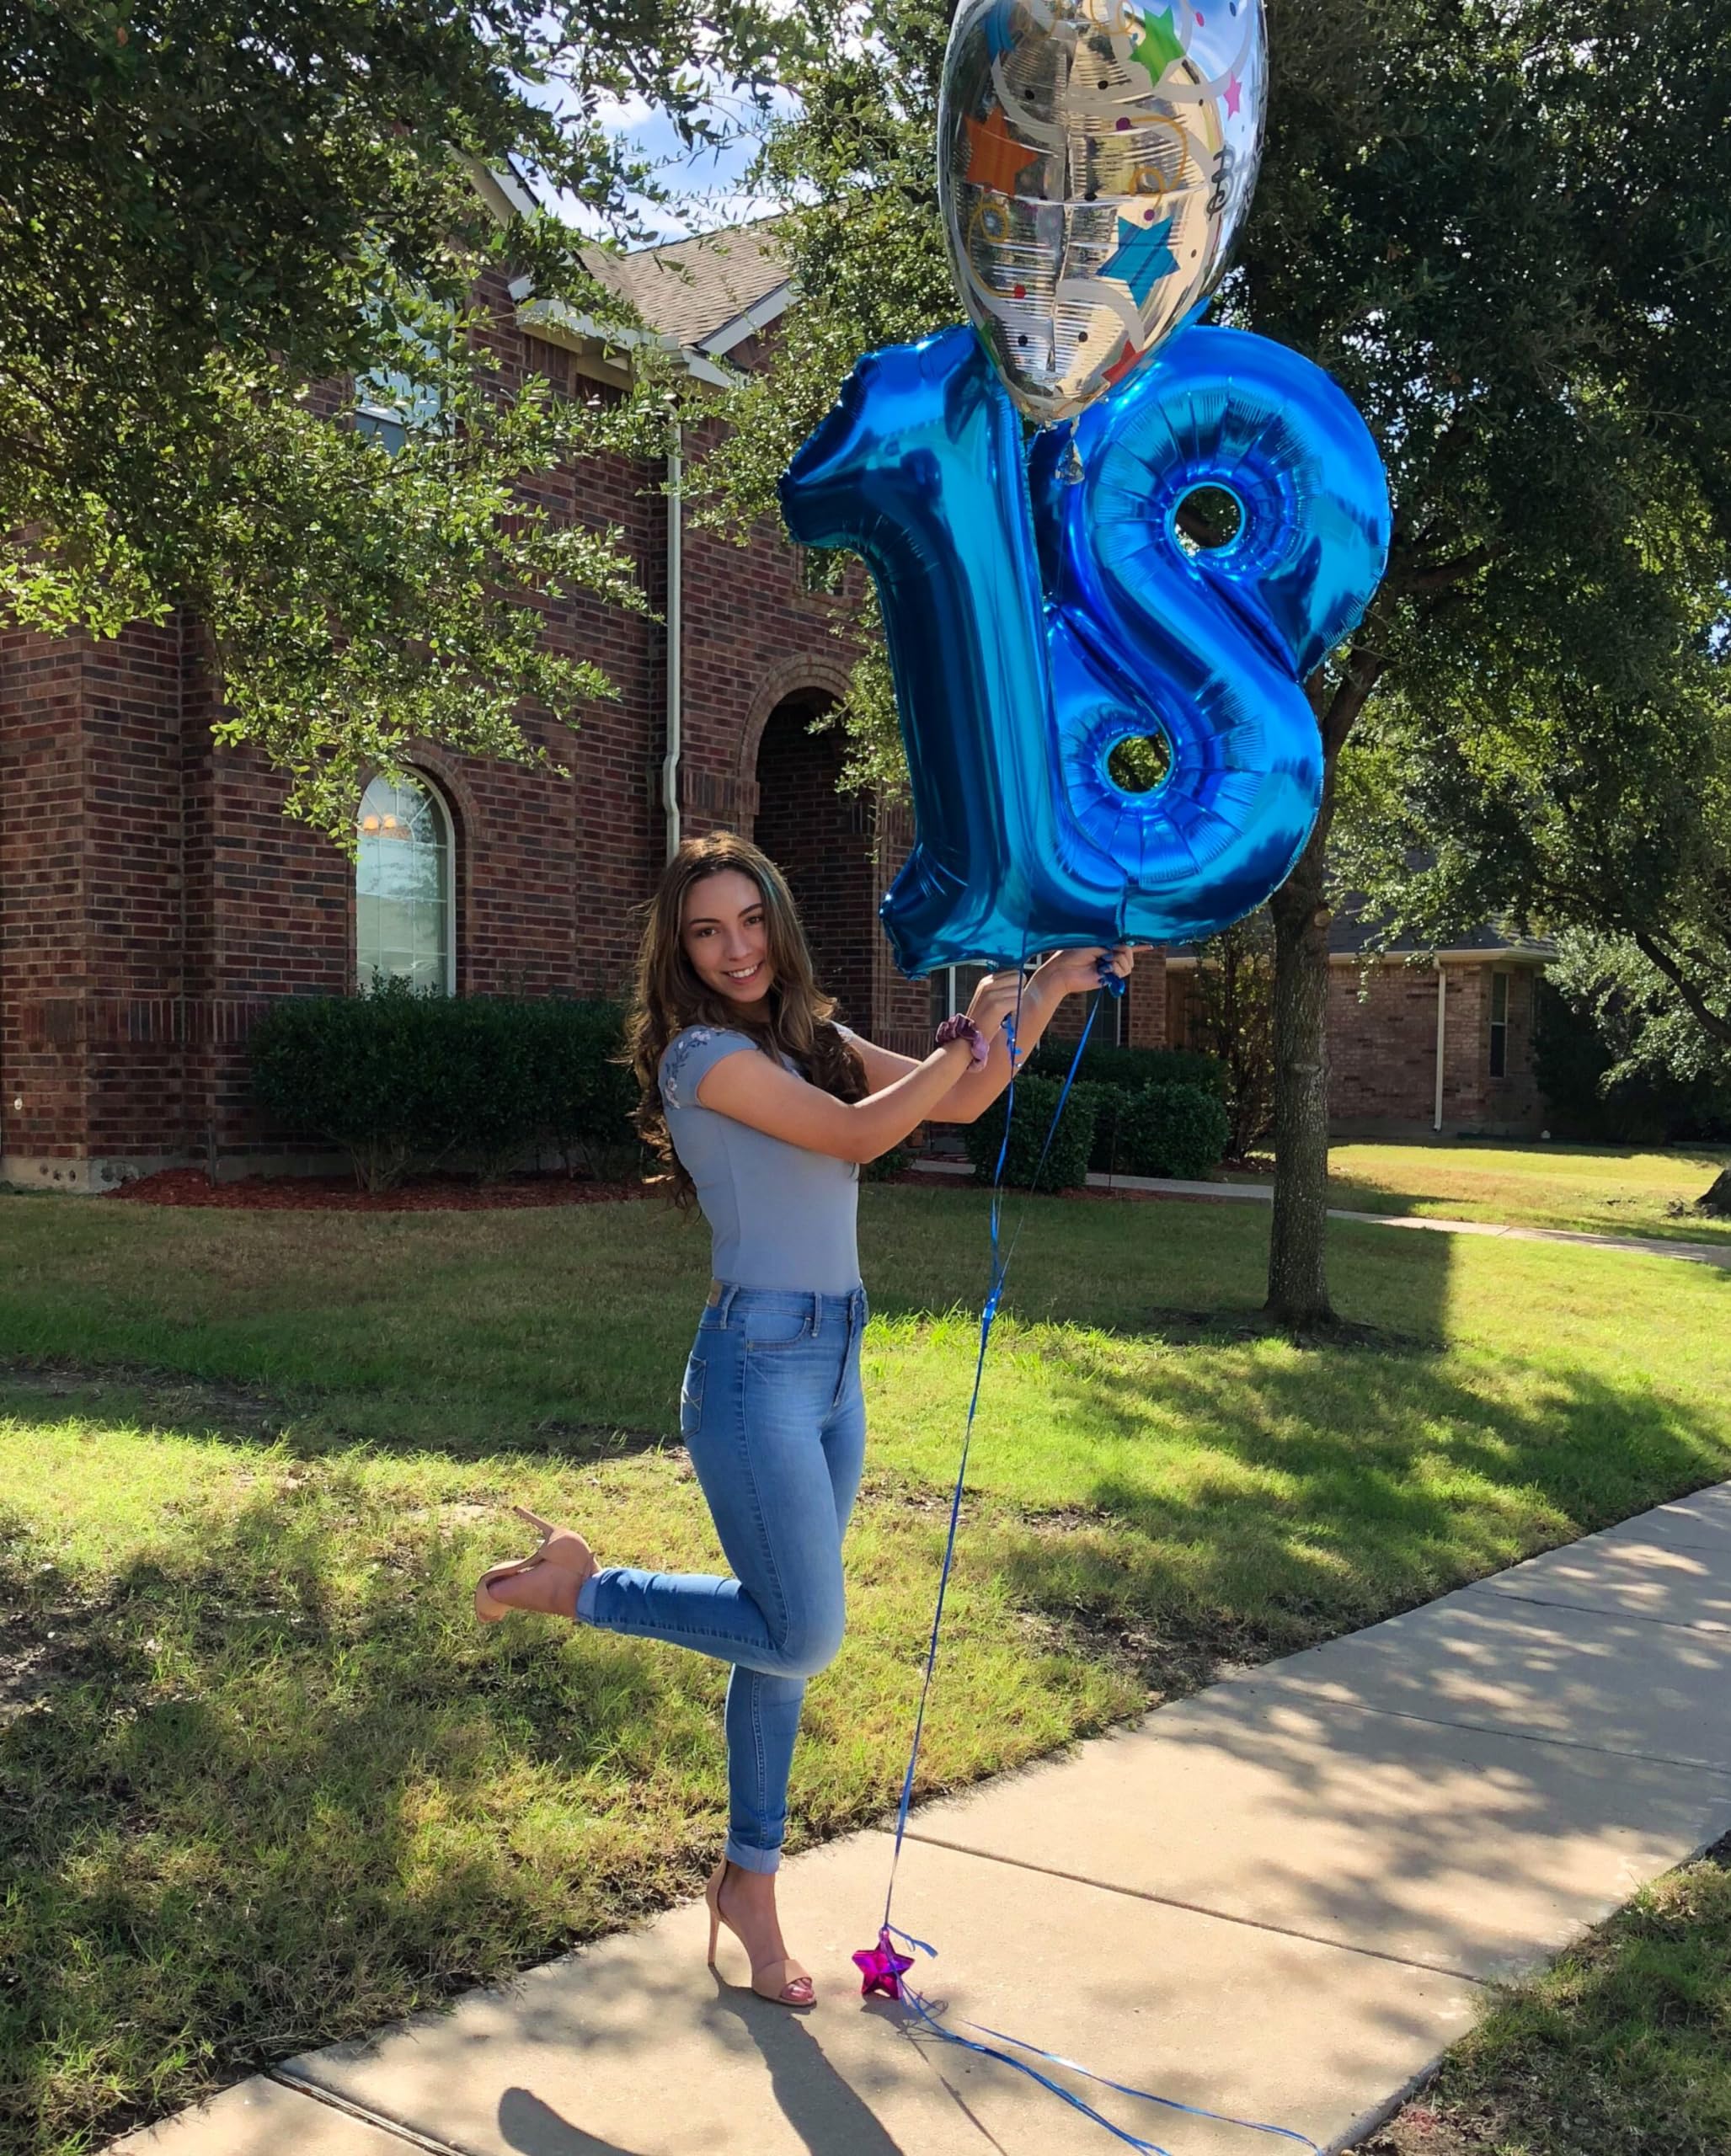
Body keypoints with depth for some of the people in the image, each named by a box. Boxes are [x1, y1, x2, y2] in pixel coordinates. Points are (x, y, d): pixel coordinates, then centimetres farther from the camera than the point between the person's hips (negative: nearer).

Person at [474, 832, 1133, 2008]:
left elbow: (958, 1103, 13)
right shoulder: (705, 1055, -11)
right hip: (755, 1366, -8)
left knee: (781, 1635, 14)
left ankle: (750, 1877, 27)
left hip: (833, 1363, 8)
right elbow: (858, 1133, -16)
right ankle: (575, 1586, 10)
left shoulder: (816, 1037, 13)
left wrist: (1050, 989, 7)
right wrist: (972, 1032, -10)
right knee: (800, 1637, -8)